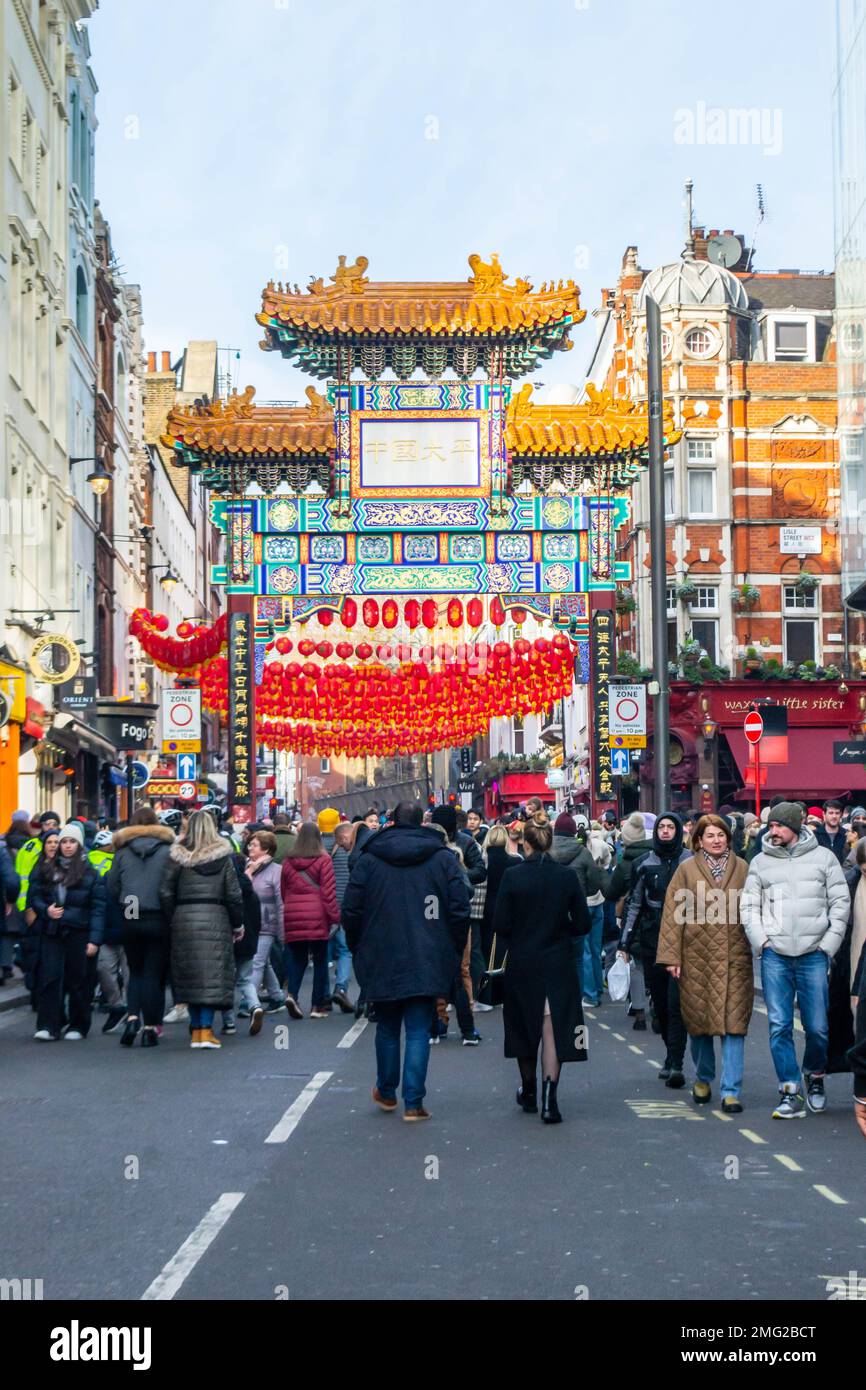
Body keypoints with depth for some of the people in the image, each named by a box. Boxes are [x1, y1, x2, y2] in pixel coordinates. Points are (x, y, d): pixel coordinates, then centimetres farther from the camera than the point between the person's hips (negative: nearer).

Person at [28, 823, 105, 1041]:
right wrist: (46, 910, -9)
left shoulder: (89, 871, -1)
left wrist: (94, 939, -10)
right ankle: (48, 1026, -5)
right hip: (51, 932, 2)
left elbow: (98, 906, -4)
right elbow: (34, 895, 12)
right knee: (49, 978, -6)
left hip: (78, 933, -2)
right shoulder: (46, 868, 8)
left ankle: (78, 1027, 16)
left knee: (77, 980, 5)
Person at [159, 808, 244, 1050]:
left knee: (190, 974, 9)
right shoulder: (223, 857, 0)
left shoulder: (177, 857, 2)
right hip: (215, 919, -2)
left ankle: (196, 1030, 11)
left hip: (184, 918, 2)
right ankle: (206, 1029, -6)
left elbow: (165, 892, 0)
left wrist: (172, 920, 9)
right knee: (213, 972, 0)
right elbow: (233, 894, 0)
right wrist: (238, 924, 9)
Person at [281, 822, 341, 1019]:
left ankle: (292, 994, -13)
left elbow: (283, 891, 14)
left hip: (292, 917, 3)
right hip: (317, 917, -3)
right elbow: (329, 892, -9)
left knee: (296, 958, 11)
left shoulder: (288, 861, 7)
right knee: (320, 960, 6)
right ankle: (318, 1006, 7)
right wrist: (335, 915, -4)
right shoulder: (323, 860, -5)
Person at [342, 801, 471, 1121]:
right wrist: (454, 951, 7)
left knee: (387, 1028, 17)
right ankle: (413, 1102, -3)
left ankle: (386, 1092, 29)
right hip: (427, 962, -1)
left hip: (382, 962, 1)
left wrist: (358, 950, 13)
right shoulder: (443, 857, 0)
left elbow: (351, 911, 0)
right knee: (418, 1032, 1)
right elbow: (460, 909, -3)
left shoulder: (369, 858, 0)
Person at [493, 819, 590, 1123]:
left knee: (524, 1027, 16)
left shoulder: (513, 877, -9)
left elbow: (501, 925, -9)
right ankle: (549, 1099, -11)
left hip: (522, 964, 0)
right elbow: (582, 924, -2)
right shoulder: (567, 876, -5)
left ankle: (528, 1092, 31)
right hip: (558, 965, 0)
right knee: (552, 1029, 1)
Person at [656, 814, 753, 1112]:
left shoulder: (742, 869, 7)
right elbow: (673, 913, 1)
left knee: (733, 1022, -5)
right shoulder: (687, 869, 3)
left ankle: (731, 1091, -3)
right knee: (699, 1021, 10)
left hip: (735, 957, 0)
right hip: (697, 957, 0)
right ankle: (703, 1078, 31)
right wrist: (671, 955, -5)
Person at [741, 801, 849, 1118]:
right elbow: (749, 906, 10)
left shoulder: (823, 857, 4)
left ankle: (814, 1076, 29)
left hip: (814, 955, -1)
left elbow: (841, 902, 4)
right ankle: (791, 1094, 2)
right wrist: (762, 942, -2)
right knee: (779, 1026, -3)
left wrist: (828, 945, -1)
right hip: (775, 956, 1)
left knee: (817, 1027, 1)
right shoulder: (760, 862, 8)